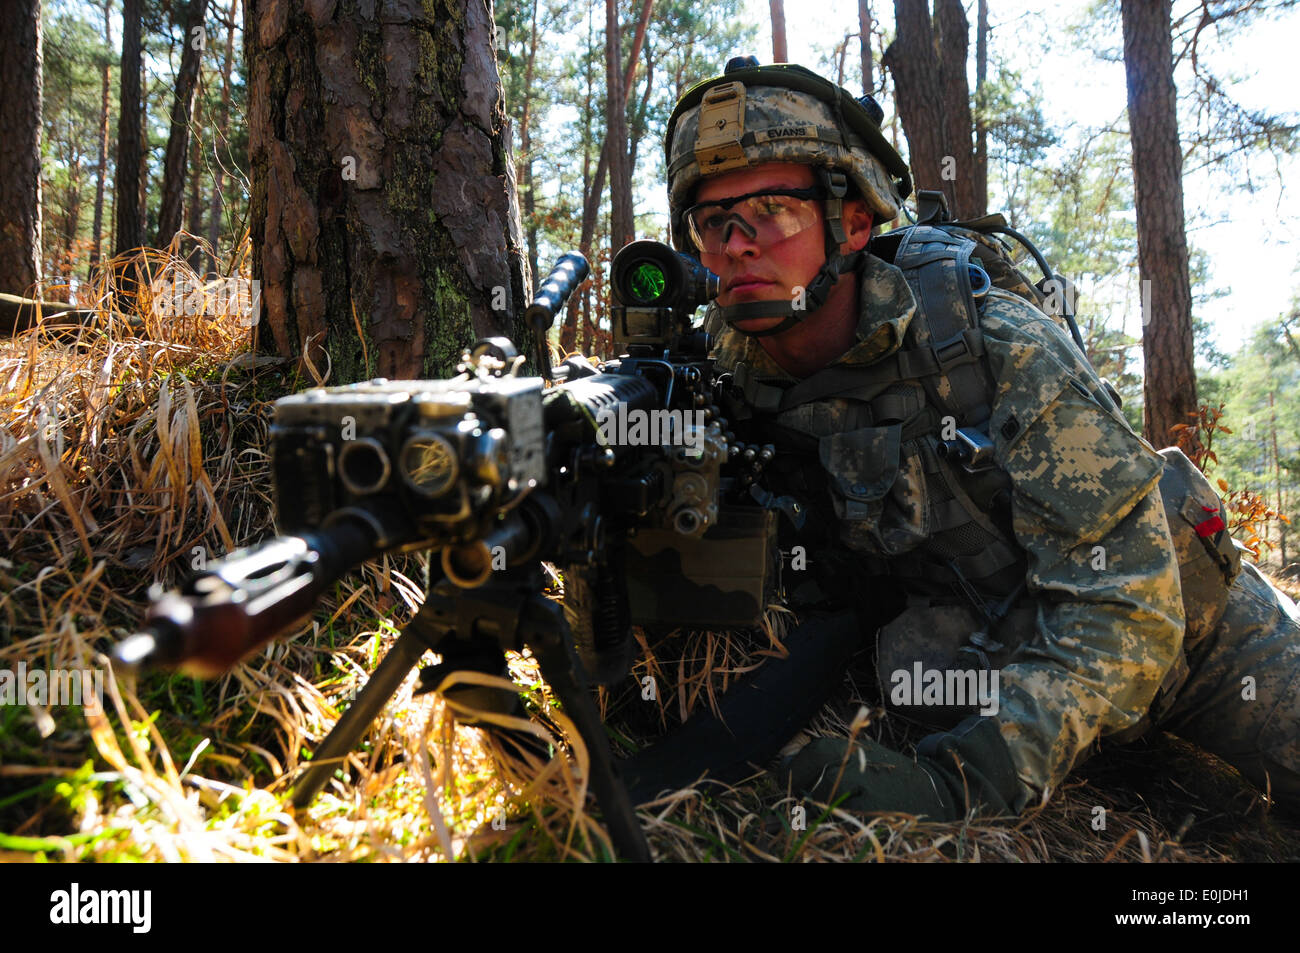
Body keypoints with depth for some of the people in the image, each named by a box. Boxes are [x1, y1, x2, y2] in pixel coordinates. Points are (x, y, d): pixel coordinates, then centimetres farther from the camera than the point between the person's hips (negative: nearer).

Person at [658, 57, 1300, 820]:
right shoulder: (732, 390, -14)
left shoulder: (990, 334, -26)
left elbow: (1124, 597, -30)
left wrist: (958, 778, -42)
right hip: (990, 652, 3)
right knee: (914, 650, -29)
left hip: (1183, 608, -2)